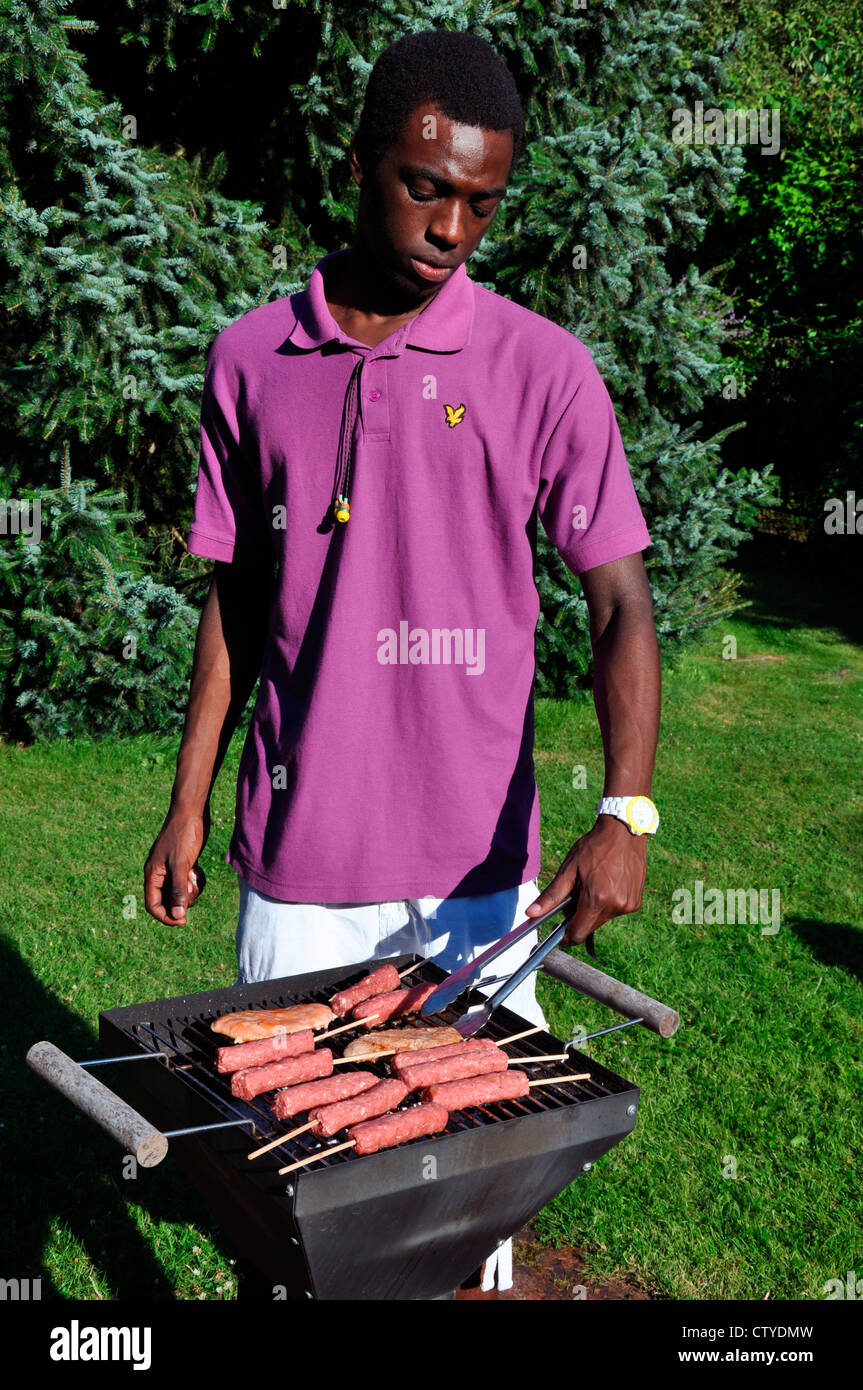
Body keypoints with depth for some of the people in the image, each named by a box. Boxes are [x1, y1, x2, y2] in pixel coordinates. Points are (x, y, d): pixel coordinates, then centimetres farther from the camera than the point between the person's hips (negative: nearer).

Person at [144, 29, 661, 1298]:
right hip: (298, 847, 2)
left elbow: (620, 603, -7)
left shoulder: (543, 370, -5)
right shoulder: (252, 359, 1)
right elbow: (236, 601, 8)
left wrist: (625, 812, -21)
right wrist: (189, 803, 7)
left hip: (477, 851, -1)